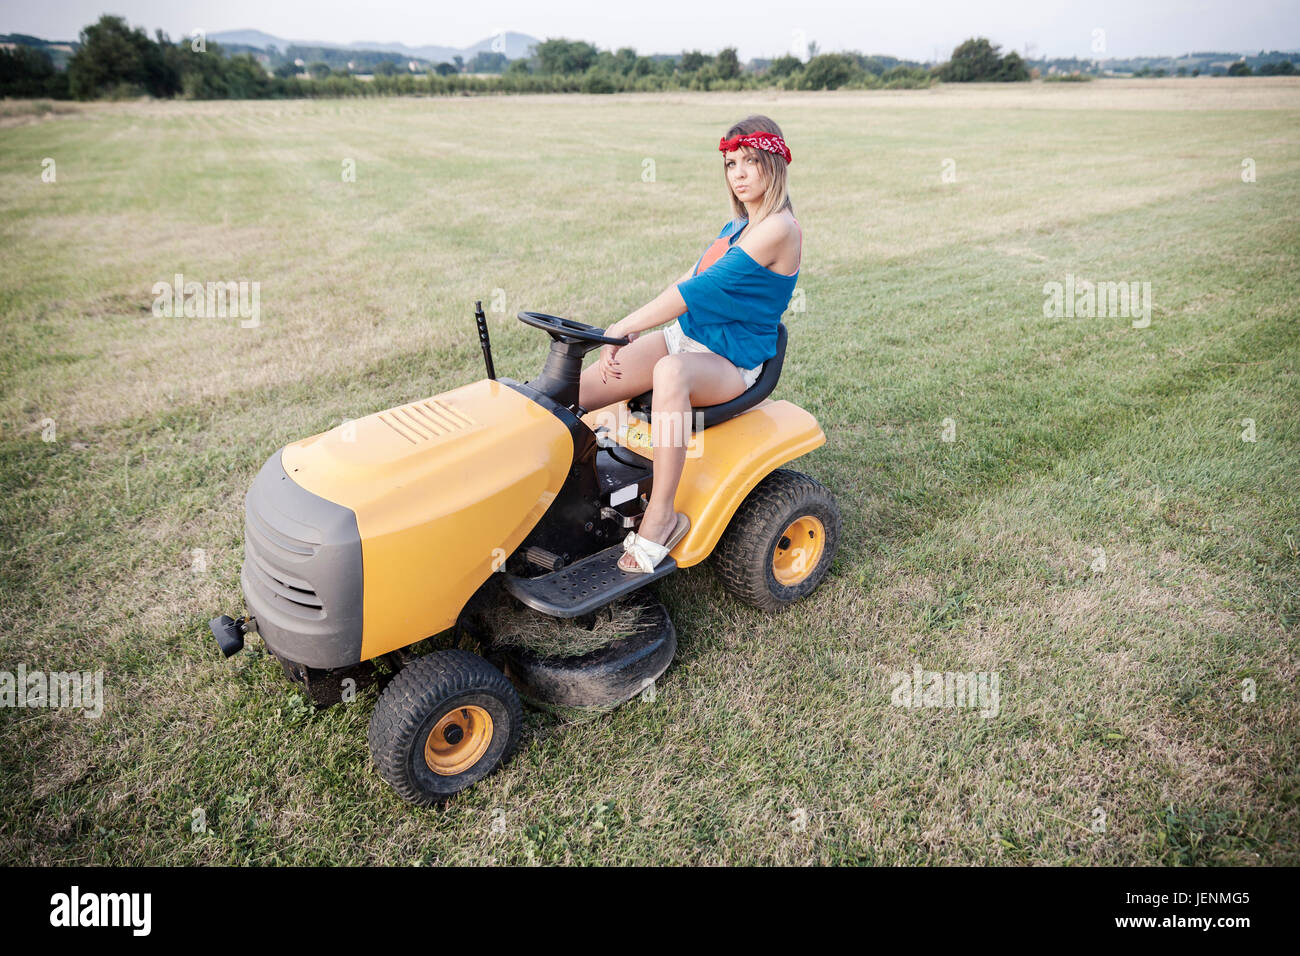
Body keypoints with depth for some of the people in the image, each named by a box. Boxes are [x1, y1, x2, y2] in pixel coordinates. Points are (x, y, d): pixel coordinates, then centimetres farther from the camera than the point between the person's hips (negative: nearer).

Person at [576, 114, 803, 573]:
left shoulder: (779, 229, -14)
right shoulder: (738, 225, 16)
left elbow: (704, 288, -21)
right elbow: (690, 281, 14)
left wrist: (624, 327, -21)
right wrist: (629, 332, 1)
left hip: (731, 362, -8)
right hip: (686, 337, 8)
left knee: (671, 372, -43)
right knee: (573, 393, -12)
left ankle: (661, 516, -36)